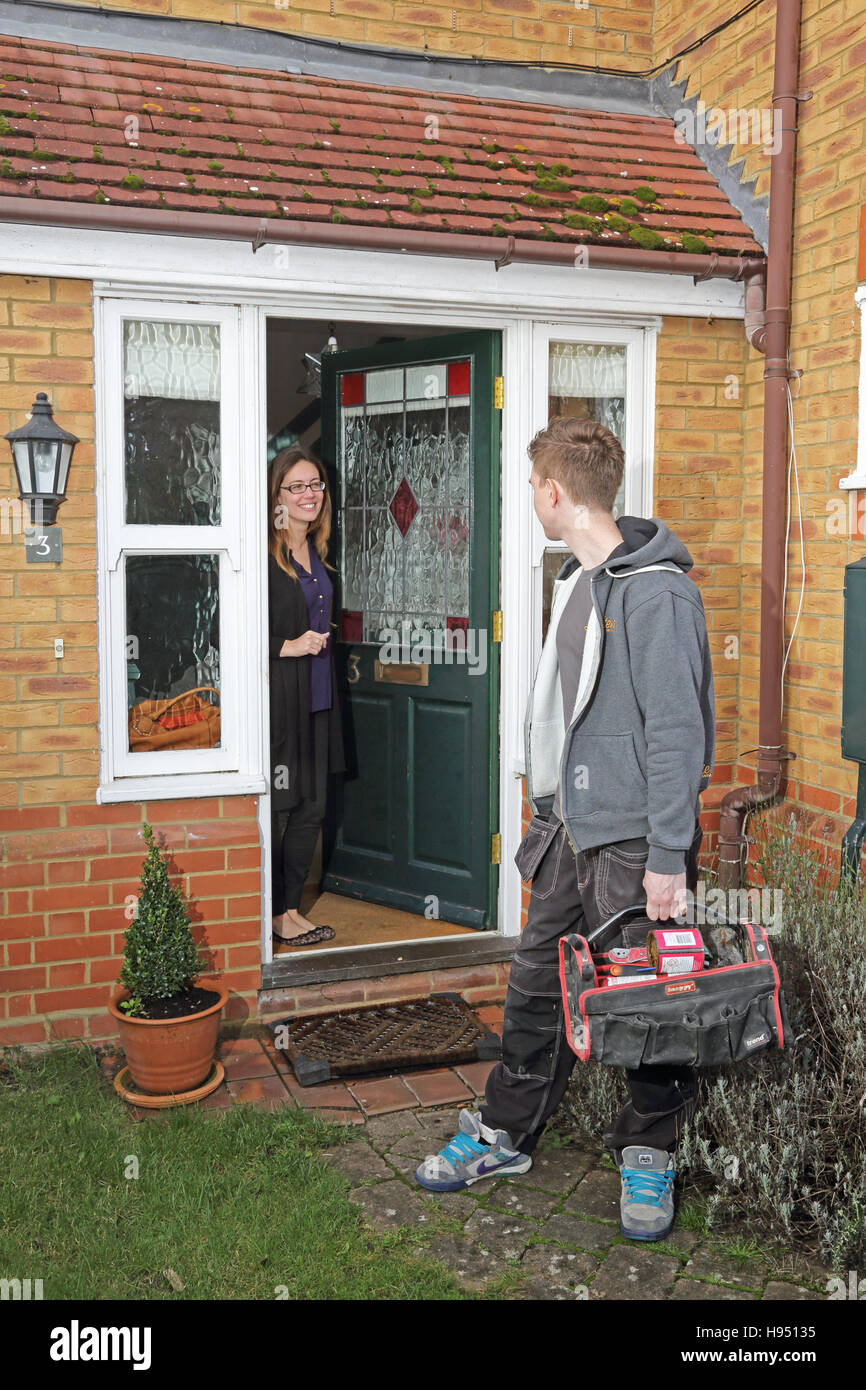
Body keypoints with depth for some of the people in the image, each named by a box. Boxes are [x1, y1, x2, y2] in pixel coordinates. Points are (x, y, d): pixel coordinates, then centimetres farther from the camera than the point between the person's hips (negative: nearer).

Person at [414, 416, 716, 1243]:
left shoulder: (656, 592, -17)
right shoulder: (576, 582, 12)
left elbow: (677, 731, -20)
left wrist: (669, 857, -21)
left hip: (632, 842, -8)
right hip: (568, 832, 8)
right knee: (536, 989, 16)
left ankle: (649, 1152, 28)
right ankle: (505, 1135, 32)